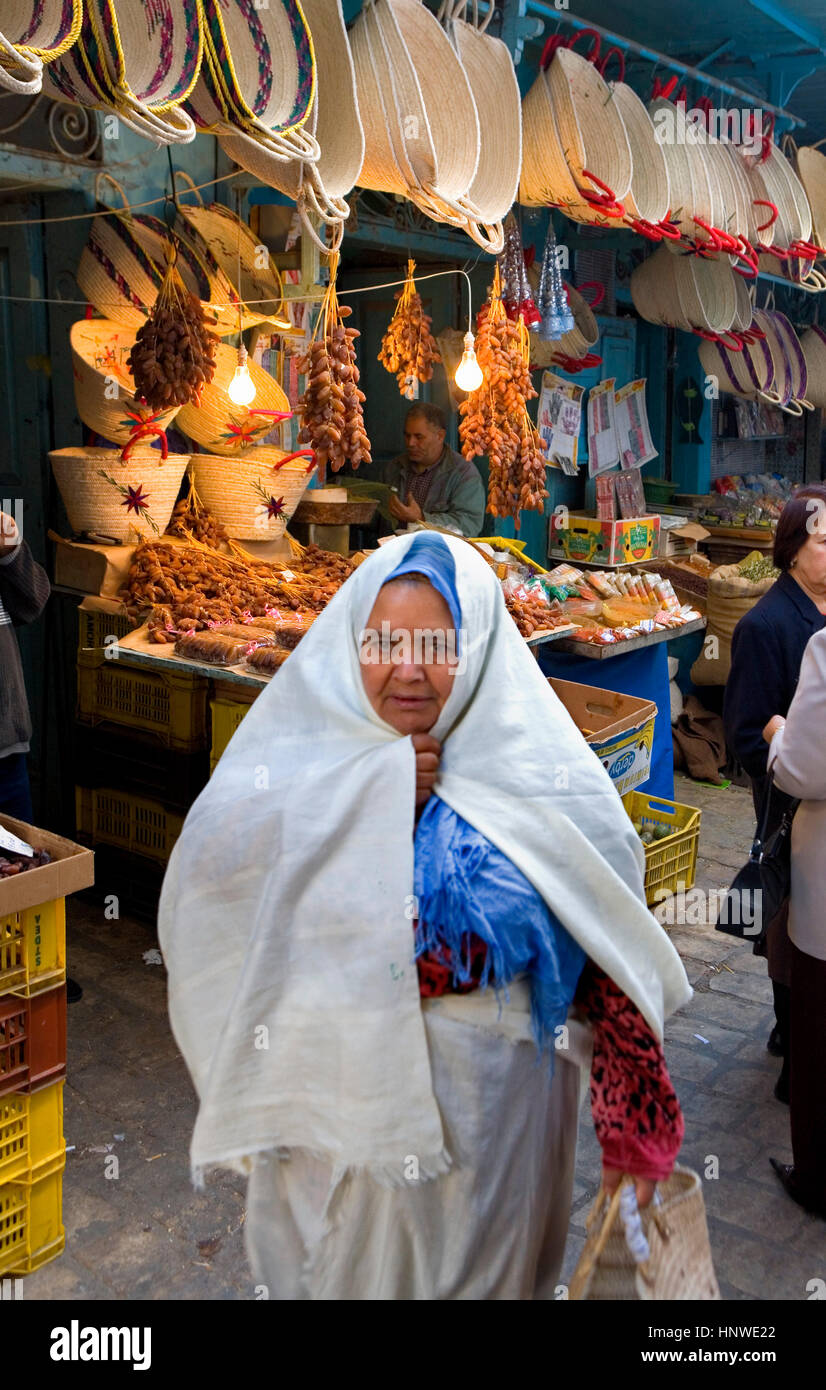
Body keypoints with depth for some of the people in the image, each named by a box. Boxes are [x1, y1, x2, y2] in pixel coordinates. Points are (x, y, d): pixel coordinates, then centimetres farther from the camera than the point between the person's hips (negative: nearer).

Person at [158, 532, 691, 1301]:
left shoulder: (541, 779, -9)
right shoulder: (302, 743, -5)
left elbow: (616, 952, -6)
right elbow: (206, 862, -18)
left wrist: (635, 1123, -5)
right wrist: (373, 792, -20)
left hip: (486, 1109, -1)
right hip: (332, 1101, 1)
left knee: (474, 1270, 20)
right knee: (332, 1265, 21)